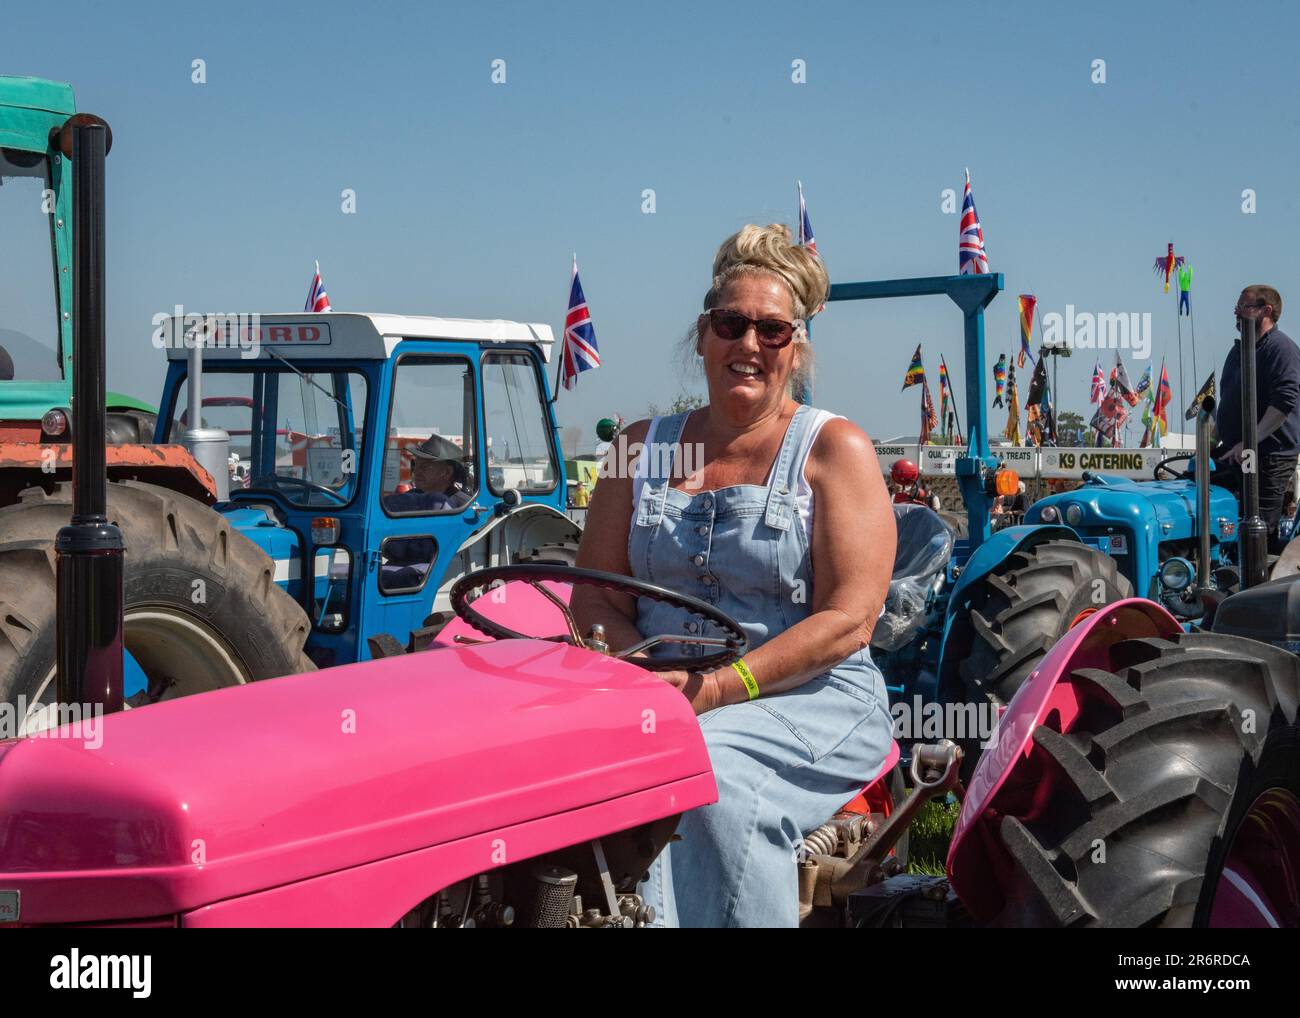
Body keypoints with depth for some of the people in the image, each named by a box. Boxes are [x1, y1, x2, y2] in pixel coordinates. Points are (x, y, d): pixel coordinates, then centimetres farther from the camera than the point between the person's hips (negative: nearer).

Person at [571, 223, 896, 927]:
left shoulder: (834, 448, 3)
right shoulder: (645, 447, 16)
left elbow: (847, 620, -7)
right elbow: (594, 597, 11)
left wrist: (721, 686, -18)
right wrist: (654, 672, -11)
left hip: (809, 698, -3)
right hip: (664, 696, 3)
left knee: (711, 769, -34)